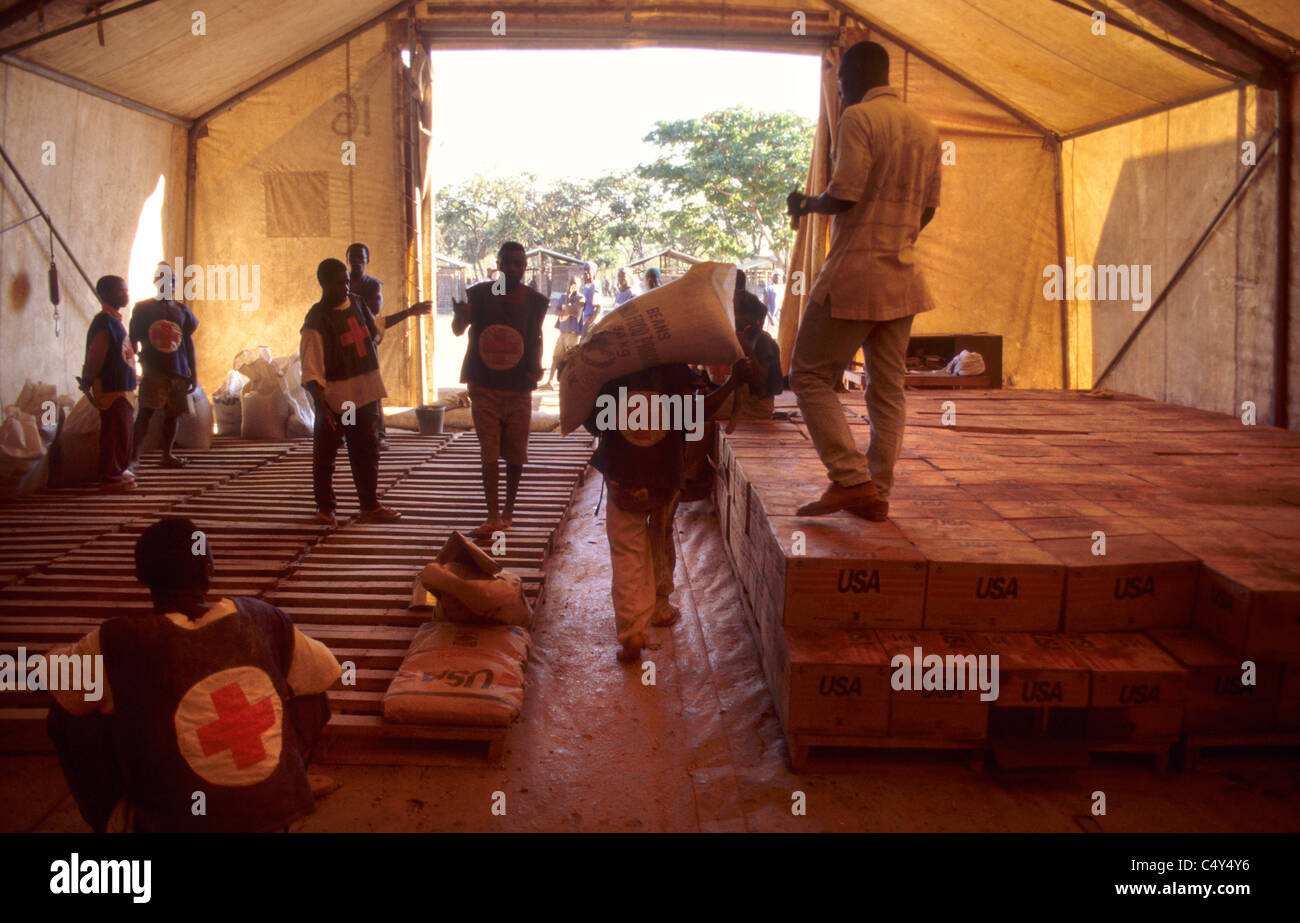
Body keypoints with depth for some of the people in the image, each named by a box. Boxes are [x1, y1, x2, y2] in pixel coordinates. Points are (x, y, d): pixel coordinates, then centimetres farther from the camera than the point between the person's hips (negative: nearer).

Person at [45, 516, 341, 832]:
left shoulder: (118, 643, -14)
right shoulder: (259, 618, -6)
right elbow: (325, 671, 8)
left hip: (180, 822, -2)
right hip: (275, 807, 2)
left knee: (68, 717, 9)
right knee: (309, 691, 22)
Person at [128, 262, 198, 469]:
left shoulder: (182, 310, 13)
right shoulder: (143, 308, 3)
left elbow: (189, 343, 15)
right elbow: (134, 340, 5)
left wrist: (193, 374, 12)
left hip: (179, 370, 4)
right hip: (153, 370, -4)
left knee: (173, 413, 7)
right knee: (146, 411, -12)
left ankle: (167, 455, 17)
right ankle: (134, 454, -9)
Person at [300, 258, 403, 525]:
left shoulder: (356, 303, 5)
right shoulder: (317, 319, -15)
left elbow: (374, 329, 28)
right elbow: (311, 369, -20)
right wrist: (321, 403, -27)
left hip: (364, 394, 6)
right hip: (334, 399, -6)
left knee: (367, 452, 12)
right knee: (325, 454, 7)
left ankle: (370, 506, 22)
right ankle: (324, 507, 23)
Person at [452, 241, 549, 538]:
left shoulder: (535, 301, 2)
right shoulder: (480, 294, -4)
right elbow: (458, 329, -15)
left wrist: (536, 366, -6)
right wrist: (460, 314, -38)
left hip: (519, 389, 2)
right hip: (485, 388, -2)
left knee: (515, 455, 8)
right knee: (489, 454, -4)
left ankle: (508, 510, 24)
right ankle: (493, 516, -2)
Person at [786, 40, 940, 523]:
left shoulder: (859, 118, -9)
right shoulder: (925, 130, 14)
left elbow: (843, 196, -18)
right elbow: (926, 209, 17)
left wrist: (805, 204, 2)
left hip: (854, 273, -8)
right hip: (902, 278, 8)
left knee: (810, 376, 1)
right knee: (888, 388, 9)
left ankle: (851, 479, -6)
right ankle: (877, 493, 13)